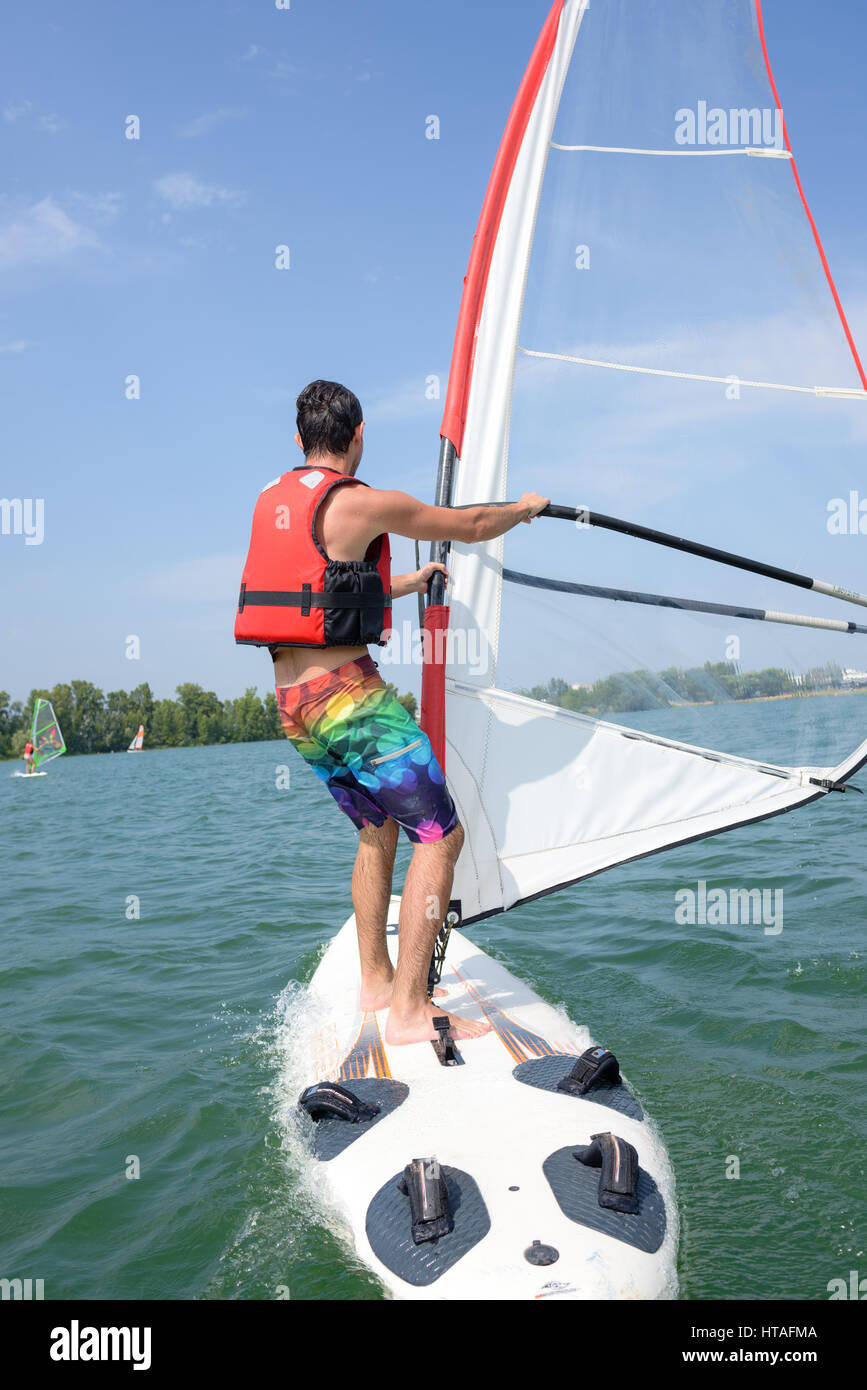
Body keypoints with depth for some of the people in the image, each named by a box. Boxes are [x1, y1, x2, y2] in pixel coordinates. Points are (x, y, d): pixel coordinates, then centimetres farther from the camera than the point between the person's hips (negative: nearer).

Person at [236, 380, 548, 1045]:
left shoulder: (271, 502, 14)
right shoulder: (362, 504, -10)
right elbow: (472, 525, 1)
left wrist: (411, 583, 38)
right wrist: (524, 507, 22)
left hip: (293, 703, 9)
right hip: (348, 696, -9)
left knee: (378, 829, 22)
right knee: (440, 835, -5)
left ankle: (376, 981, 30)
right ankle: (409, 1010, -6)